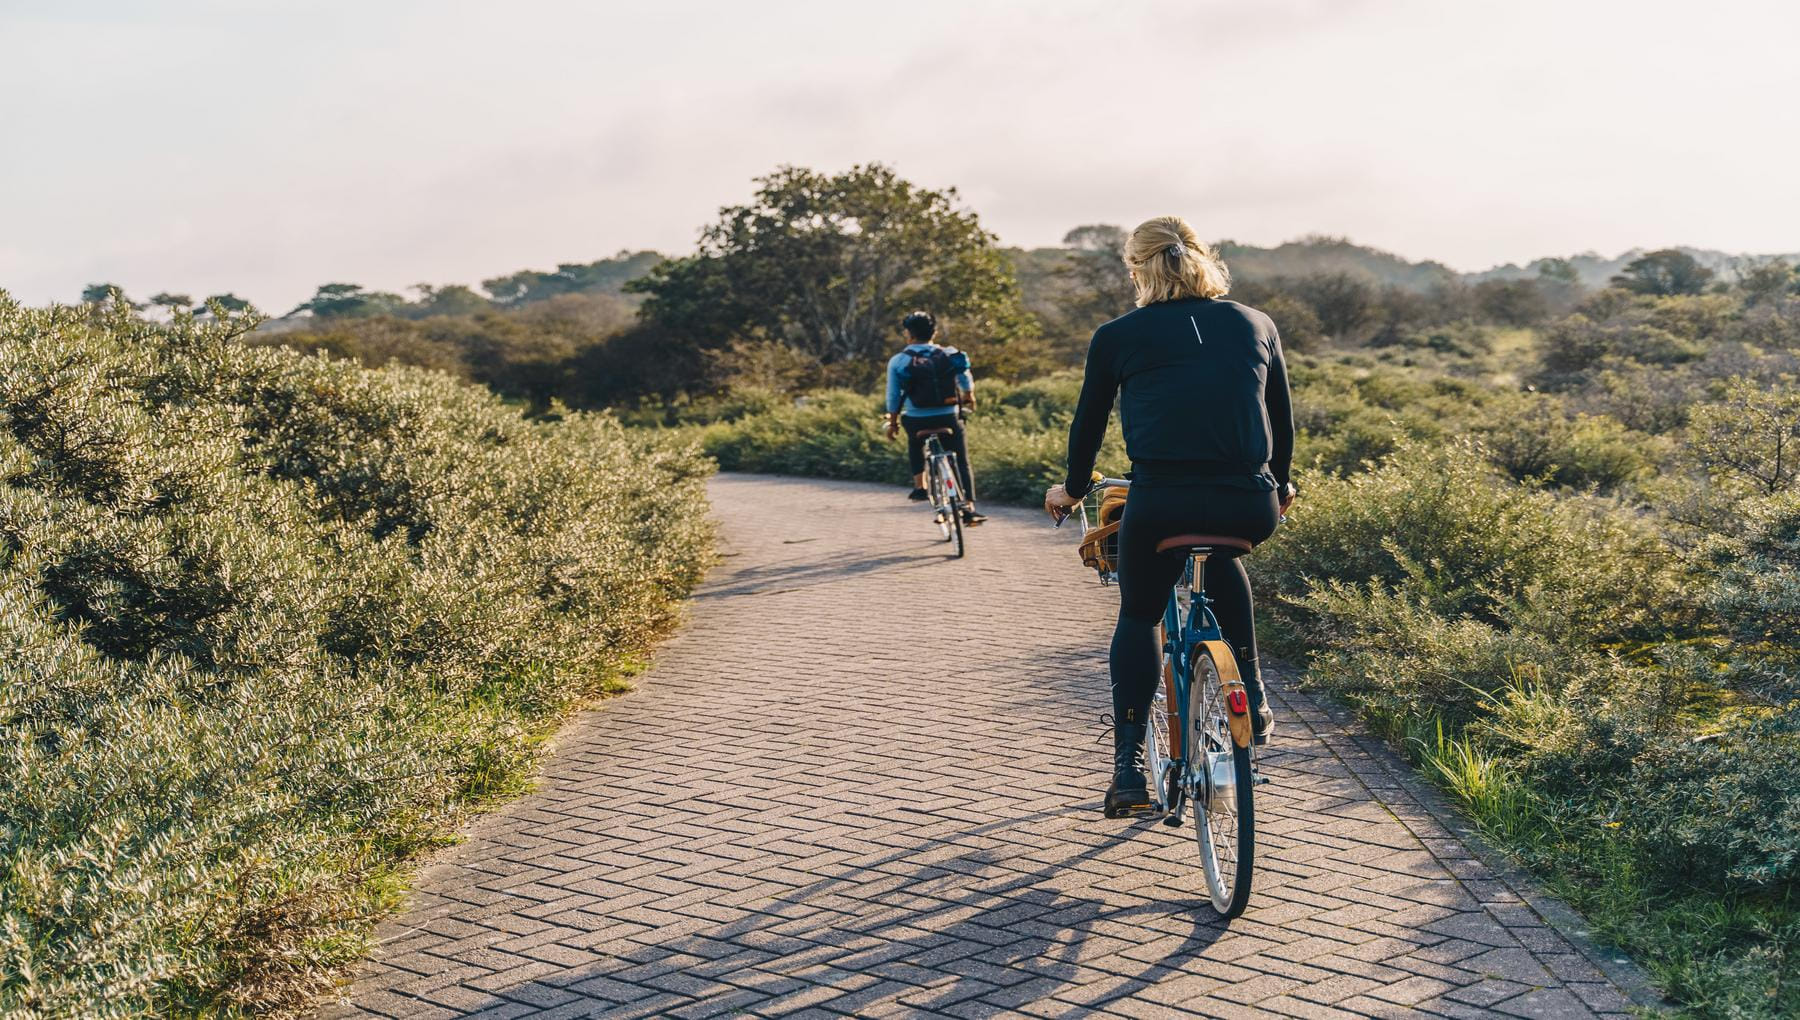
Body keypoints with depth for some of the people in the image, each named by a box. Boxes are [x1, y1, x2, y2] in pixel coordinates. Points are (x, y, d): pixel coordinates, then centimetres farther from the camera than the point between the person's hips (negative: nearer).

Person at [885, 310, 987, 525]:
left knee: (915, 443, 33)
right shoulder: (951, 355, 3)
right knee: (962, 464, 12)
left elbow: (893, 397, 0)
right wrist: (970, 398, 36)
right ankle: (969, 507, 1)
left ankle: (919, 486, 23)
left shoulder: (898, 361, -2)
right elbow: (966, 381, 15)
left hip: (916, 421, 0)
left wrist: (893, 422, 14)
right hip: (949, 418, 0)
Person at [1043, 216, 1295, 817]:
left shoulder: (1117, 337, 10)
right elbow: (1282, 420, 25)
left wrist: (1072, 489, 39)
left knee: (1138, 617, 24)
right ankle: (1252, 696, 31)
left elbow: (1089, 422, 21)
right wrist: (1279, 486, 43)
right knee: (1221, 558, 37)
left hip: (1160, 503, -2)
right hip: (1251, 508, 2)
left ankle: (1128, 766, 16)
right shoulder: (1257, 325, 16)